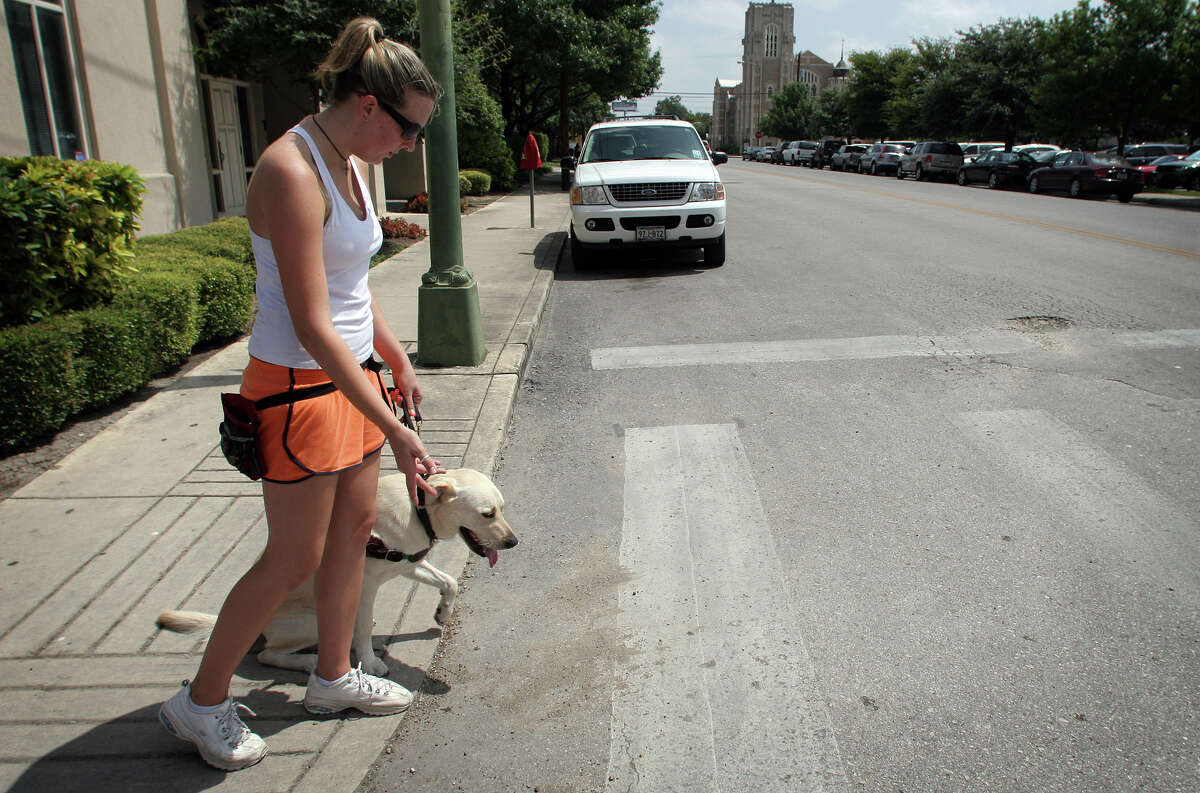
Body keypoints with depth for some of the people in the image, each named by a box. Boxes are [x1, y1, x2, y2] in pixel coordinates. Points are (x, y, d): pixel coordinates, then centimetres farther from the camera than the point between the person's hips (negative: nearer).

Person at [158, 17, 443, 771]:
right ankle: (202, 700, 26)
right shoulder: (292, 172, -22)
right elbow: (313, 326, -27)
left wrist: (398, 360, 18)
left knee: (355, 528, 16)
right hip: (299, 385, -9)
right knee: (294, 560, 3)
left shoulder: (350, 163, 6)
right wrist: (393, 429, -28)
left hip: (352, 371, 9)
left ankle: (334, 676, 35)